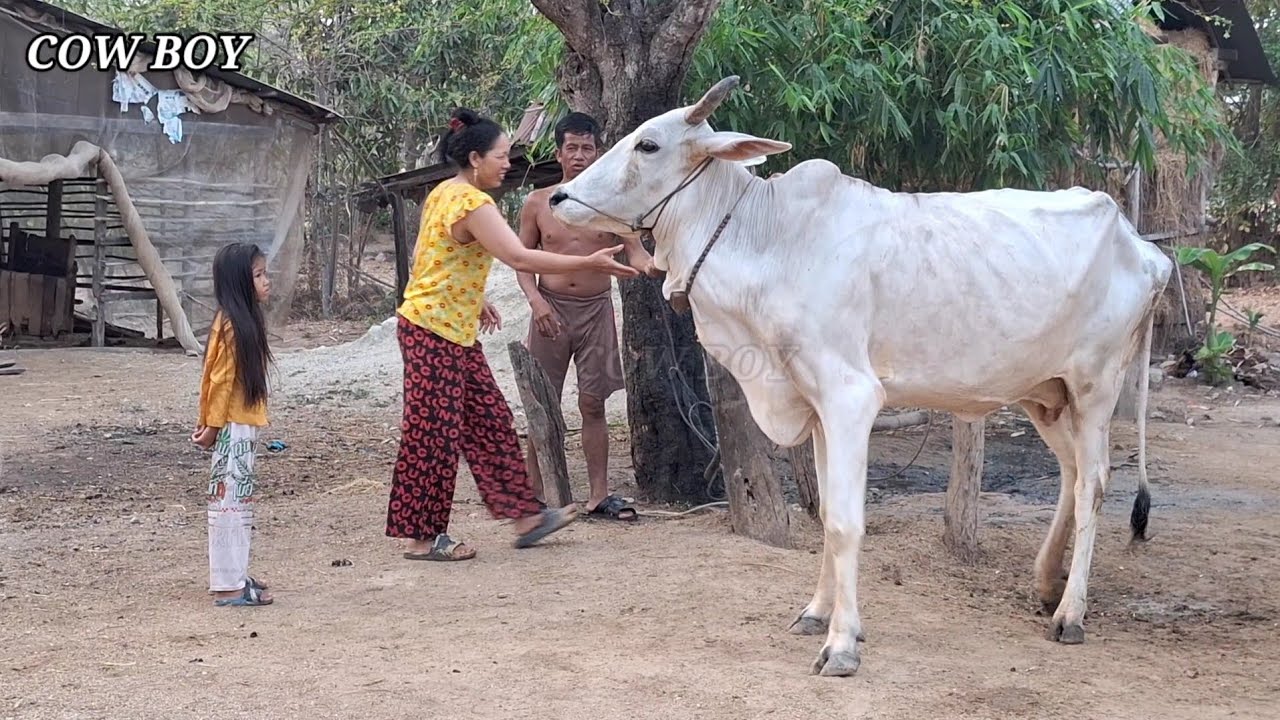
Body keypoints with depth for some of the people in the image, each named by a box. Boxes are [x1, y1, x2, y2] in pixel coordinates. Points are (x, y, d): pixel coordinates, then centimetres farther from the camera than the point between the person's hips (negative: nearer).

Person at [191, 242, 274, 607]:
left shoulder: (247, 321, 12)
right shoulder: (231, 325, -17)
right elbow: (220, 379, -17)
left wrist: (209, 423, 16)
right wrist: (212, 426, -16)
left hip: (244, 426, 10)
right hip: (233, 427, -10)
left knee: (239, 501, 15)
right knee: (228, 500, -6)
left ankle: (235, 575, 24)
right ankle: (228, 585, -3)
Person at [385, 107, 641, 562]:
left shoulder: (444, 193, 11)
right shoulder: (473, 204, -19)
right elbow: (519, 258, -29)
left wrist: (474, 302, 21)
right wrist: (588, 264, -27)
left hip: (455, 332, 10)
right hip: (435, 333, -10)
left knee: (490, 422, 12)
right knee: (434, 435, -3)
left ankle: (524, 517, 17)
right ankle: (422, 538, 6)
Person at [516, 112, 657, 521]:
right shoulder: (537, 204, 2)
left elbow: (633, 248, -6)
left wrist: (646, 262, -30)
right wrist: (536, 300, -11)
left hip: (596, 308, 0)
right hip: (551, 308, 0)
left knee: (593, 404, 4)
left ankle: (599, 495, 8)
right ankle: (536, 494, 11)